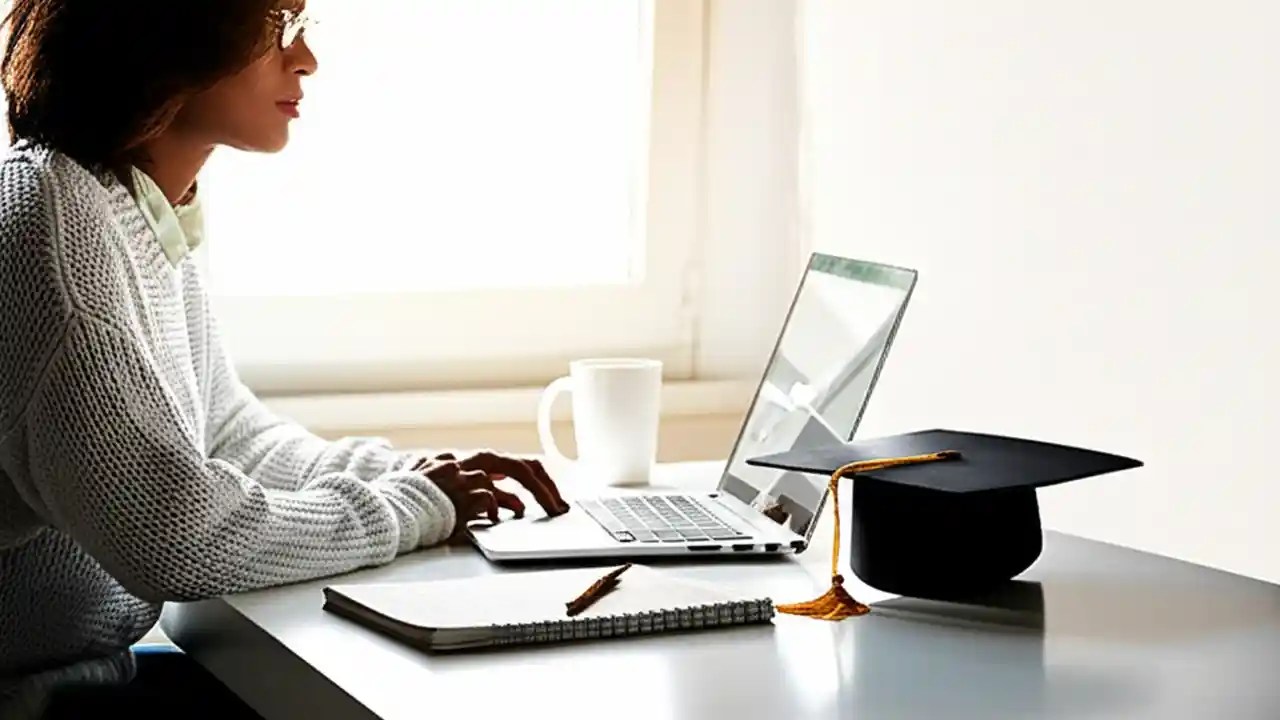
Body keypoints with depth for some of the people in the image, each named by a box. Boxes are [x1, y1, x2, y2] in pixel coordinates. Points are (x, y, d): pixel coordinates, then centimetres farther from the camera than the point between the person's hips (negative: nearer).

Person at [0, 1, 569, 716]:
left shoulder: (154, 218, 6)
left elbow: (231, 432, 15)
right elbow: (176, 536, -27)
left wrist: (416, 474, -1)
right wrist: (410, 507, -13)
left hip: (103, 658, 8)